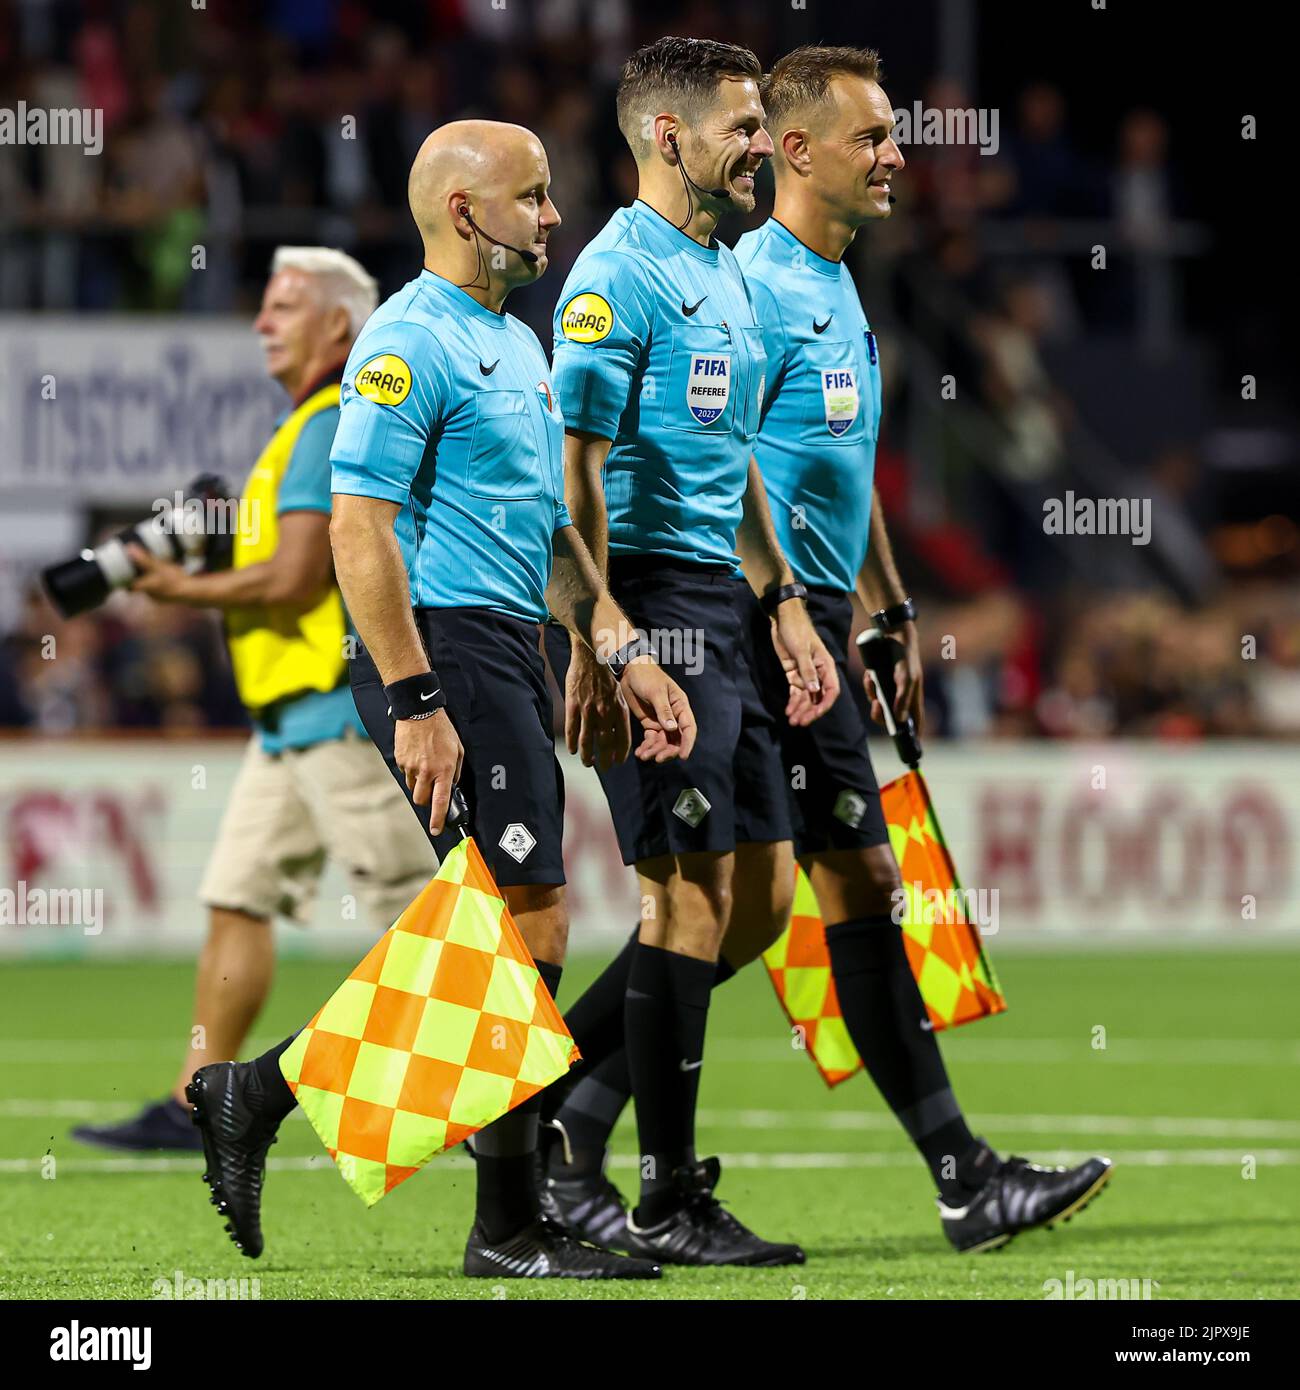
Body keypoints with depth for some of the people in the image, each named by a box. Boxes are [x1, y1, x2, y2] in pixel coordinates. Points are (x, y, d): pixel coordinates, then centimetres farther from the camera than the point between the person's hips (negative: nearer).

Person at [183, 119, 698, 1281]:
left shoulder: (517, 344, 19)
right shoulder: (410, 343, -12)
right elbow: (360, 530, -18)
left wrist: (623, 652, 16)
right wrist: (414, 704, -22)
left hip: (509, 652, 10)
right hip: (443, 652, -10)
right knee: (530, 924, -9)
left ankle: (252, 1095, 18)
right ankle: (510, 1228, -3)